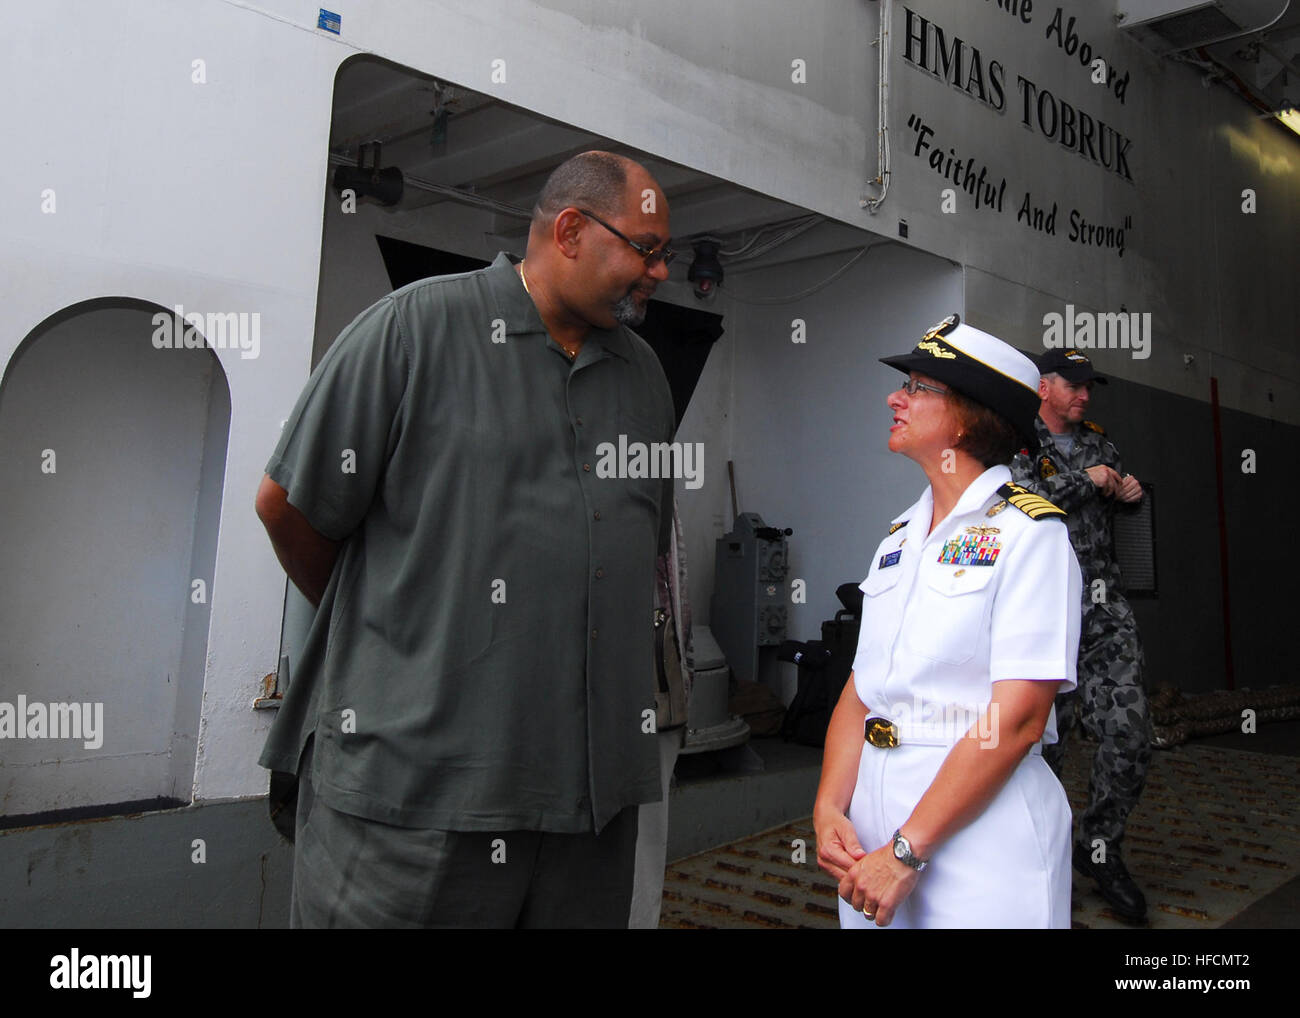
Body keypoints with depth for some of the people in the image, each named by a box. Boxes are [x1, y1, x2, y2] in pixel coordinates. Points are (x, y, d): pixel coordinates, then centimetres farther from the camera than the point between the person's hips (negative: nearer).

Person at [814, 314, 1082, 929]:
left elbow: (1017, 719, -18)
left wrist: (907, 852, -19)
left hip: (982, 825, -6)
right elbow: (862, 692, 6)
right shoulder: (900, 536, 9)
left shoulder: (1030, 532, -11)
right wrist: (829, 810, -8)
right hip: (874, 807, 6)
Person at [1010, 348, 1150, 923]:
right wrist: (1084, 480, -12)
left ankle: (1099, 847, 18)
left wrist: (1131, 491, 12)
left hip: (1104, 606, 5)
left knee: (1130, 733, -2)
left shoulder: (1098, 443, 19)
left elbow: (1119, 489, 36)